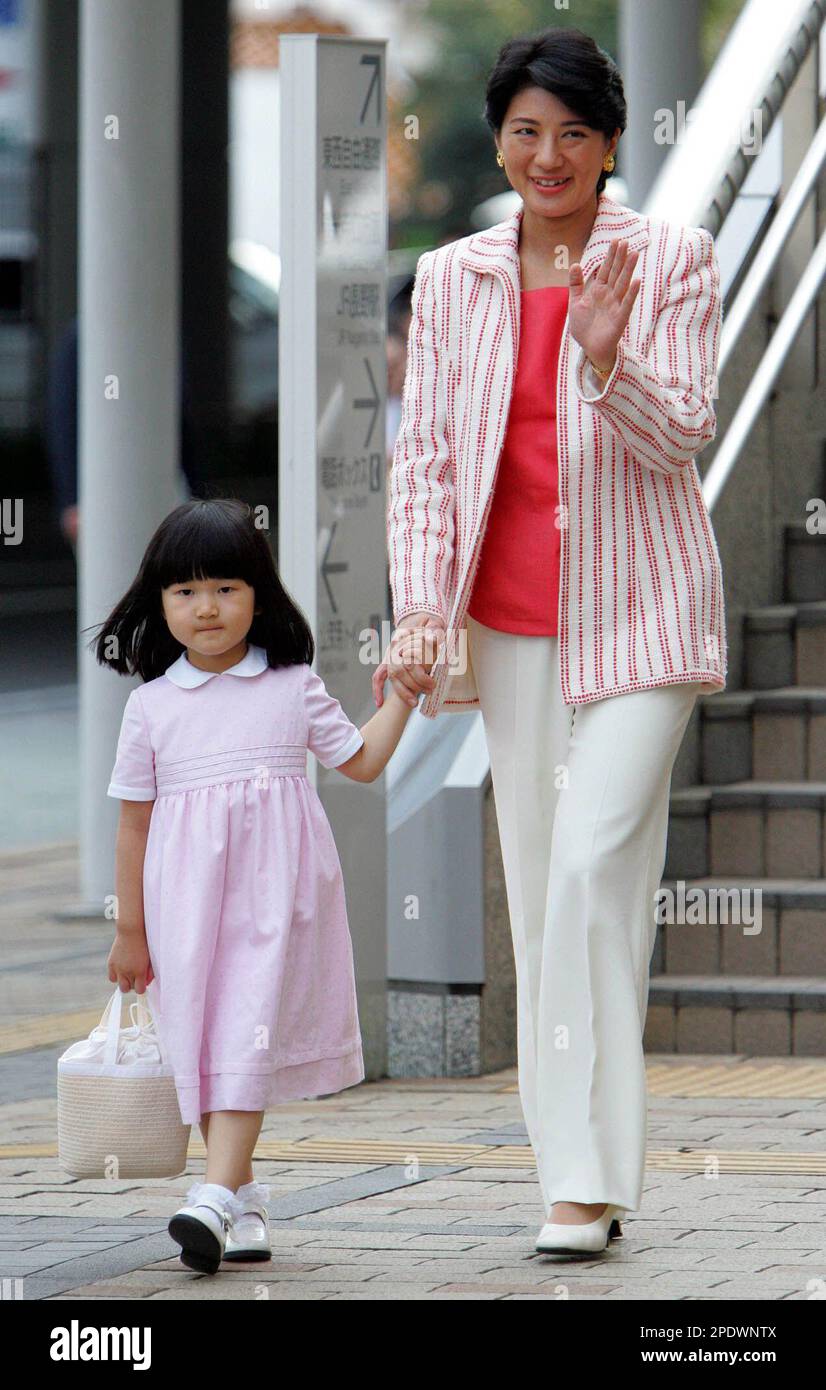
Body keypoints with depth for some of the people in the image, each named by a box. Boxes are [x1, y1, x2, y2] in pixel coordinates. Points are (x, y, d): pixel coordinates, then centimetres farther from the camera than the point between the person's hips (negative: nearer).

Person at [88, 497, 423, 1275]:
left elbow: (360, 762, 17)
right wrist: (130, 930, 8)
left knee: (246, 1035, -13)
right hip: (186, 899, 2)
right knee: (201, 1040, 2)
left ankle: (216, 1195, -21)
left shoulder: (293, 688, 6)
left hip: (274, 893, -1)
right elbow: (135, 819, 8)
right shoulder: (151, 706, 5)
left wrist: (402, 697, 7)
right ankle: (245, 1201, 13)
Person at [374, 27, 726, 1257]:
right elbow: (424, 453, 8)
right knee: (538, 883, 5)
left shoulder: (670, 260, -1)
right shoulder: (452, 279, 8)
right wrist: (421, 614, -2)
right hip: (512, 622, 4)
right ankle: (577, 1174, 12)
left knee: (596, 864, -16)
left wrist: (607, 355, -26)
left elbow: (681, 437, -7)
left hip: (637, 613, -4)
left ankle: (590, 1177, -14)